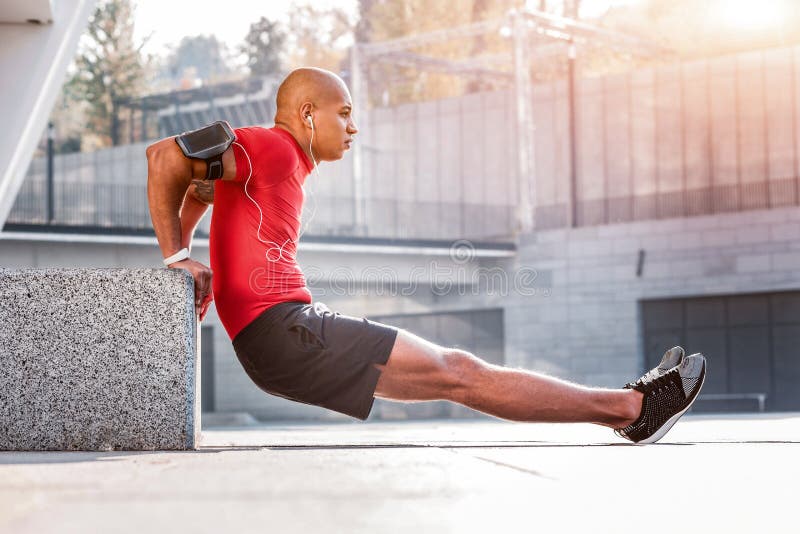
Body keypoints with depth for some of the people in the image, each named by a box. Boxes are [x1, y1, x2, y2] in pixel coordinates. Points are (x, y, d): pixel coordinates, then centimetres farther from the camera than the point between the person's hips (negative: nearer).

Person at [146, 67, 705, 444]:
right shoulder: (273, 148, -8)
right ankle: (632, 407, -6)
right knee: (459, 373, -9)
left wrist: (184, 260, 23)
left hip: (289, 329, 10)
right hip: (281, 327, -10)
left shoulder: (282, 163, 21)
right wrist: (177, 258, -14)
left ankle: (623, 407, 10)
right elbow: (166, 156, -18)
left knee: (455, 367, 8)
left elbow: (195, 190, 34)